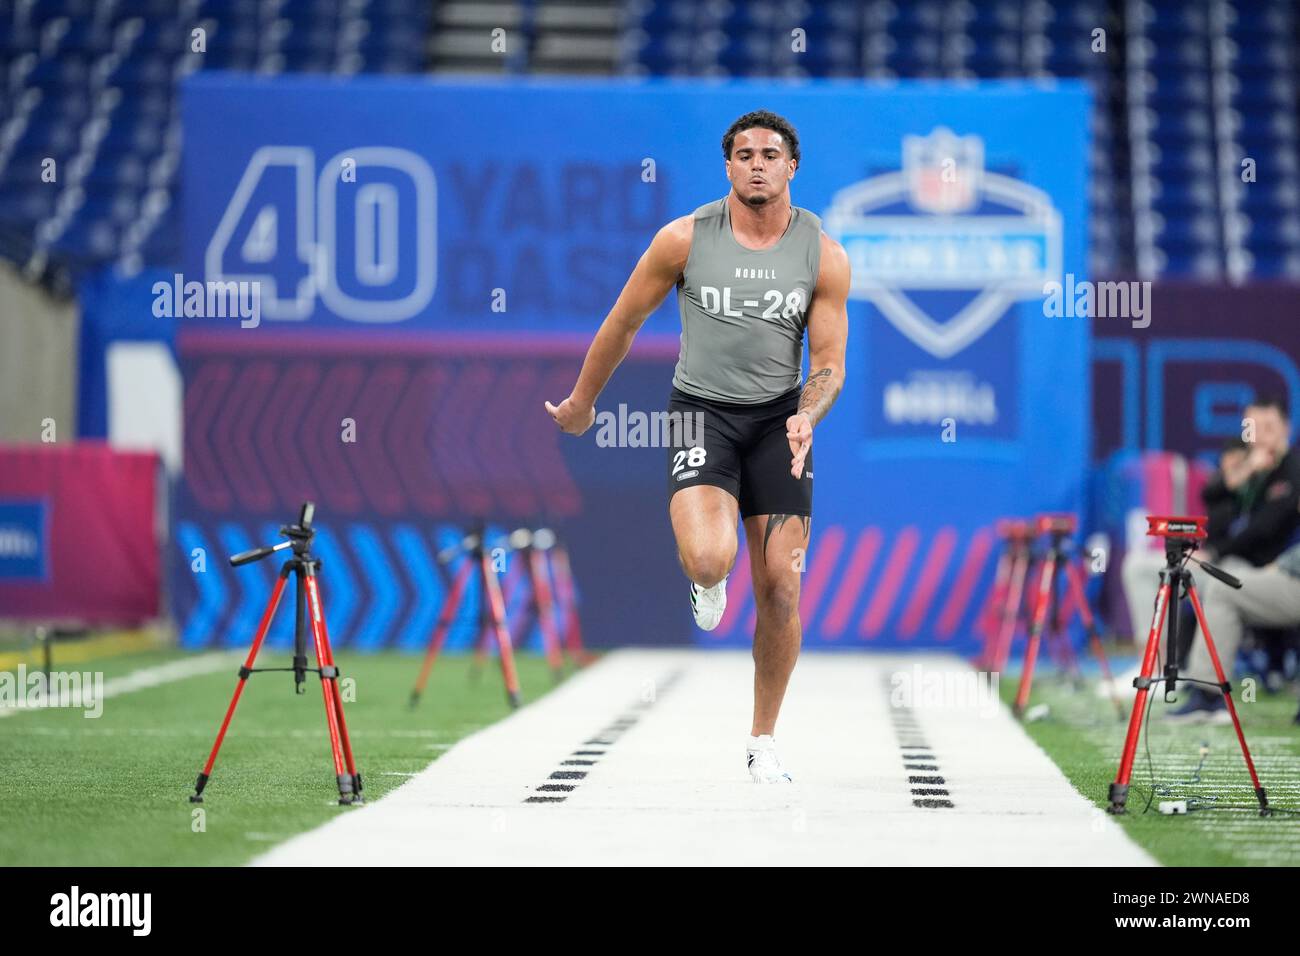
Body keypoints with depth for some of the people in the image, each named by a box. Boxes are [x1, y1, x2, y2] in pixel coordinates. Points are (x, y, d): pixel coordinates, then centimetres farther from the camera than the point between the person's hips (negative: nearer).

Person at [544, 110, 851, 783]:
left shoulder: (824, 256, -4)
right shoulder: (684, 239, -7)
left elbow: (828, 363, -1)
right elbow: (624, 321, 6)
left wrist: (806, 419, -22)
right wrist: (582, 400, 16)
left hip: (778, 418, 2)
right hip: (701, 409, -2)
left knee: (780, 588, -2)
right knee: (709, 560, -26)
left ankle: (763, 741, 17)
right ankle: (707, 583, 16)